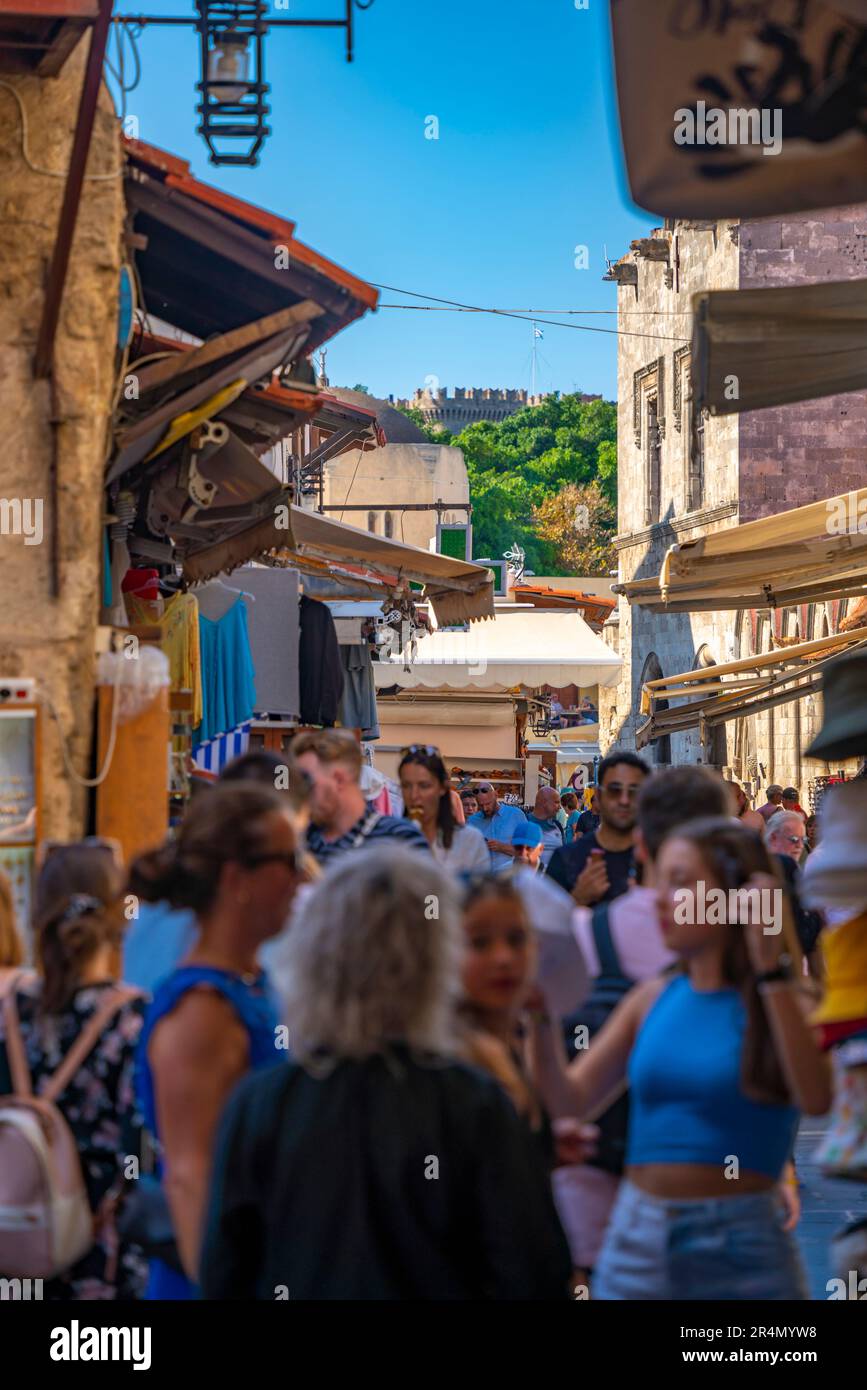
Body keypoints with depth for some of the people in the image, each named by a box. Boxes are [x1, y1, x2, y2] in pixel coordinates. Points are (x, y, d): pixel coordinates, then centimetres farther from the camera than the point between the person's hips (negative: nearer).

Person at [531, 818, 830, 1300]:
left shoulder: (778, 1003, -5)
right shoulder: (651, 1000, 7)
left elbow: (815, 1098, -24)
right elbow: (570, 1100, 5)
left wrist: (771, 966, -23)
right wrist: (541, 1018, -10)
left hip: (741, 1246, -4)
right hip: (637, 1238, 4)